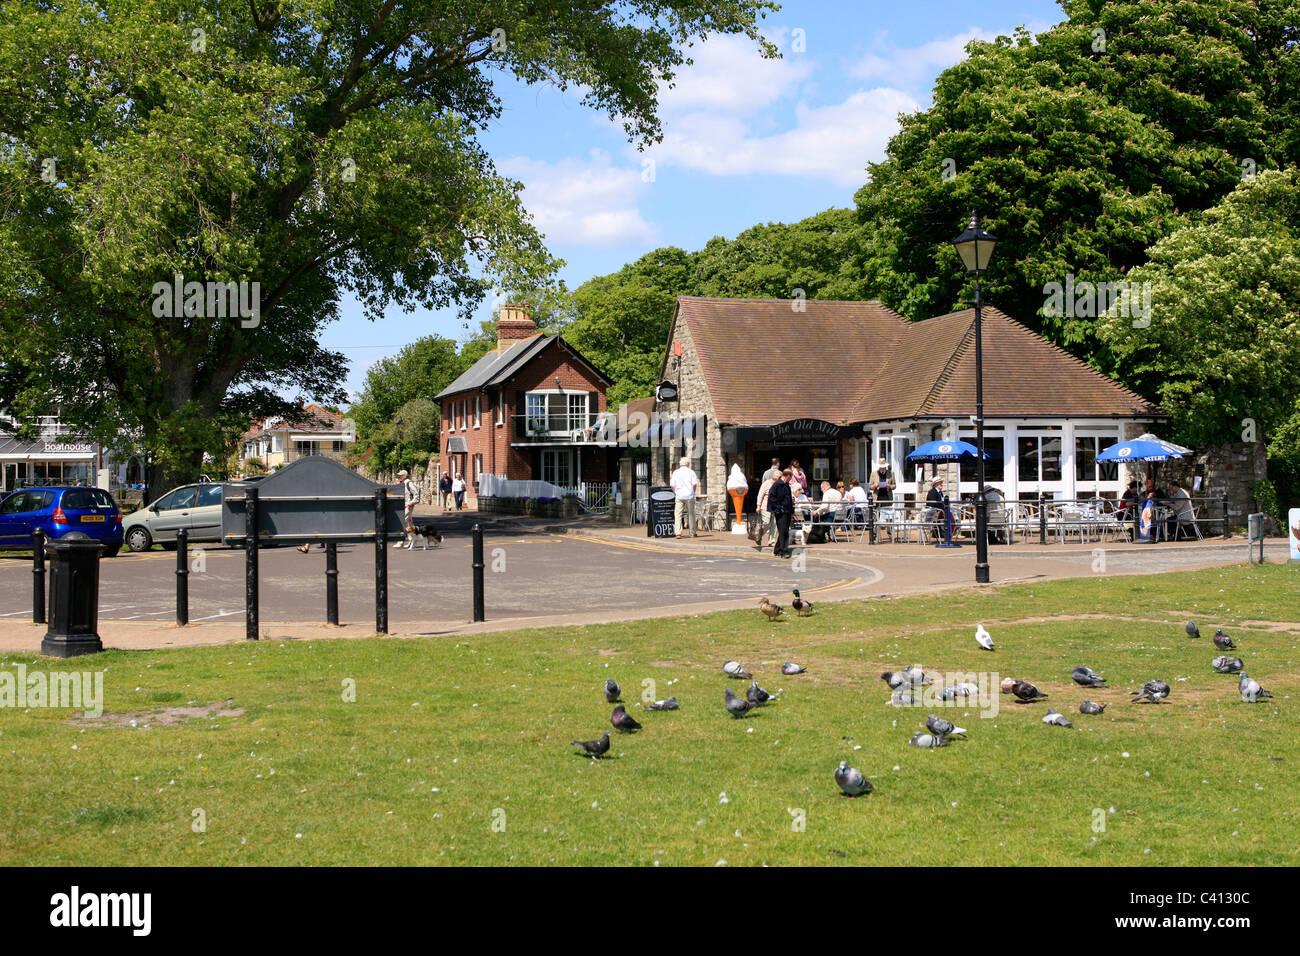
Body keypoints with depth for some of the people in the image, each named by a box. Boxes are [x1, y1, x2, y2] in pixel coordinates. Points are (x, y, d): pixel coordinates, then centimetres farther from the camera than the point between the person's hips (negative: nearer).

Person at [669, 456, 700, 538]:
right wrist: (693, 493, 10)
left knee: (677, 514, -1)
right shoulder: (691, 472, 1)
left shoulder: (675, 473, 5)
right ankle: (692, 533, 14)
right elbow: (695, 484, -5)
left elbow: (672, 485, 0)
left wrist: (675, 494, 12)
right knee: (691, 515, 9)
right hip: (689, 496, 0)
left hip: (679, 497, 0)